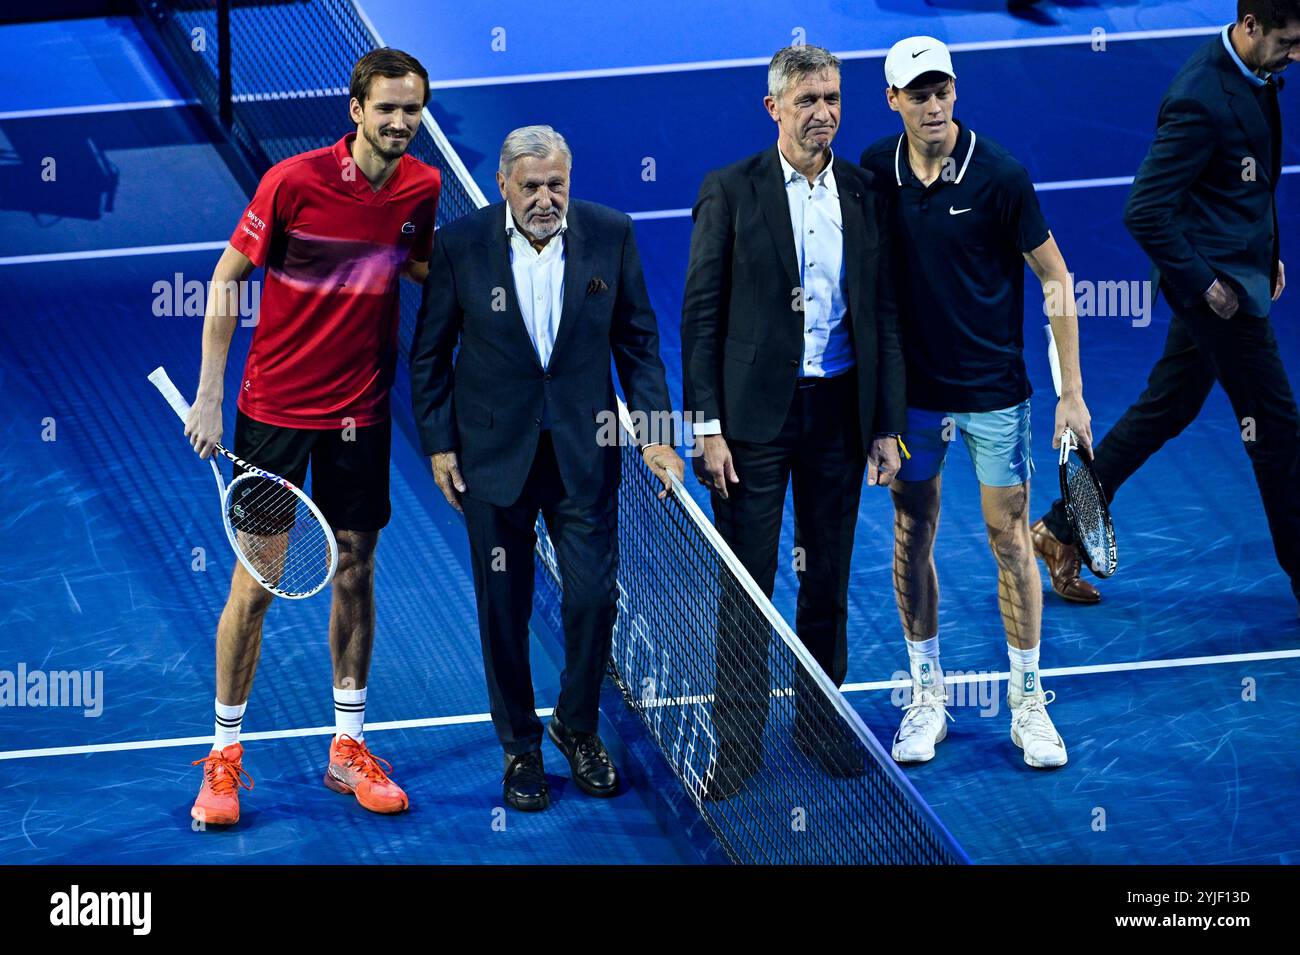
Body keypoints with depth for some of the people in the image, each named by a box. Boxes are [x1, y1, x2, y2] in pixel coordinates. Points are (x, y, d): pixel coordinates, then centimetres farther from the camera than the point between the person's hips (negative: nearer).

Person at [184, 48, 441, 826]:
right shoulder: (293, 182, -14)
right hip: (275, 406, -3)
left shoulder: (423, 188, -2)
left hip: (361, 412, 4)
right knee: (255, 579, -1)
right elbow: (227, 280, -6)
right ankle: (225, 754, 9)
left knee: (355, 572, 9)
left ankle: (348, 747, 20)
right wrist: (209, 395, -10)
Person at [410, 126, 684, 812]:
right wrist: (438, 444, -2)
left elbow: (637, 340, 4)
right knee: (504, 608, 7)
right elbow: (429, 355, 1)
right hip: (493, 453, -1)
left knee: (594, 595, 2)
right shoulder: (460, 245, -8)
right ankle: (520, 748, 23)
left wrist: (653, 427, -3)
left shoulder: (610, 235, -4)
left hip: (584, 452, 1)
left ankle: (577, 727, 26)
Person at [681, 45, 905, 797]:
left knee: (829, 580, 12)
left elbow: (884, 314, 9)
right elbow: (701, 313, -4)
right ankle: (739, 742, 6)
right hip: (755, 413, -3)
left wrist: (888, 425, 4)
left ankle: (820, 723, 24)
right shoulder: (731, 191, -3)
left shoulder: (867, 196, 6)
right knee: (746, 586, -1)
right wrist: (707, 426, -10)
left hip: (839, 410, 3)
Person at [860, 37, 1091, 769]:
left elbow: (1056, 279, -7)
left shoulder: (1000, 176, -13)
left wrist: (1072, 393, -9)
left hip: (994, 390, -3)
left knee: (1009, 537, 3)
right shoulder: (874, 172, -4)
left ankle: (1028, 701, 13)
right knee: (913, 538, 8)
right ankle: (928, 695, 21)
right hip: (911, 390, 3)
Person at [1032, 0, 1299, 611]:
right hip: (1215, 281, -10)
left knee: (1164, 411, 17)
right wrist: (1204, 285, -20)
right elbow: (1145, 211, -26)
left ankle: (1061, 531, 26)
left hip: (1240, 275, 10)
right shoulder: (1201, 98, -26)